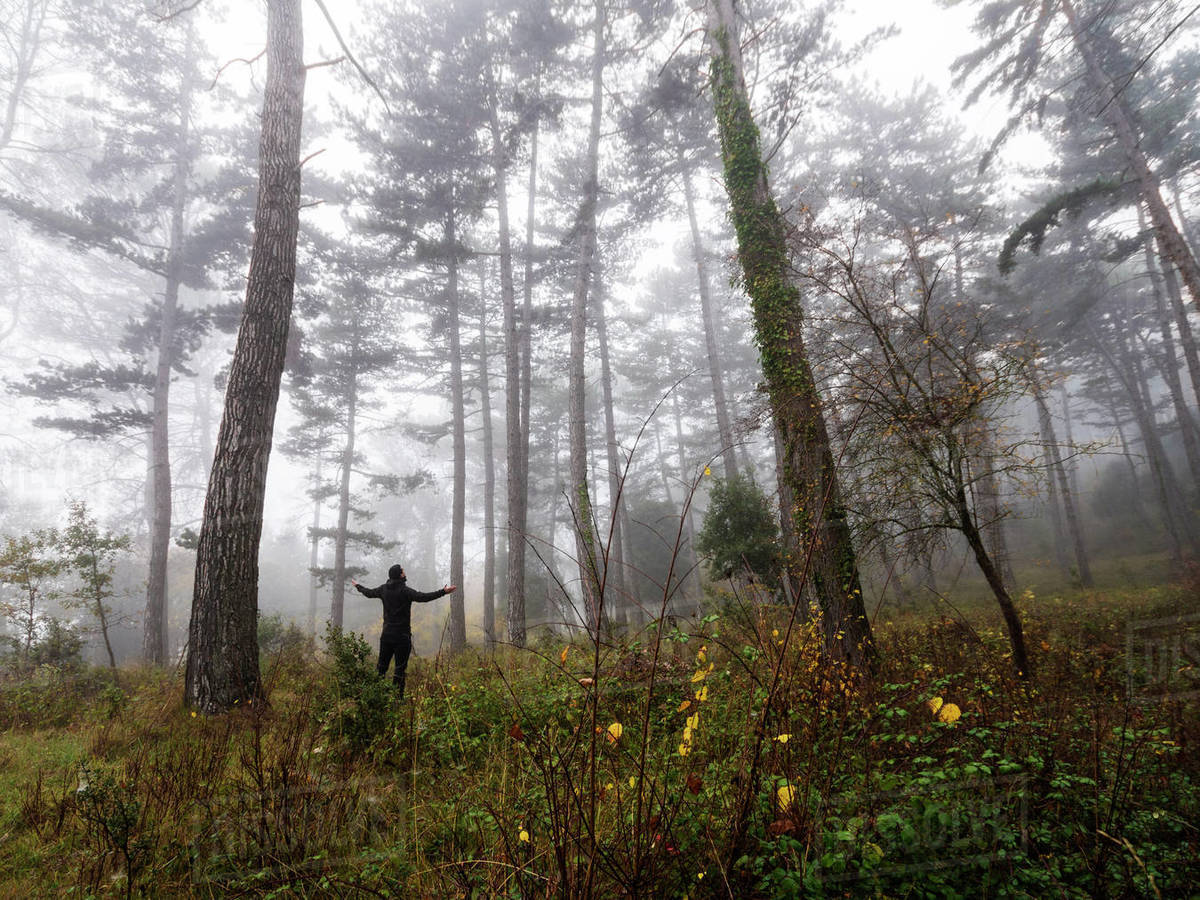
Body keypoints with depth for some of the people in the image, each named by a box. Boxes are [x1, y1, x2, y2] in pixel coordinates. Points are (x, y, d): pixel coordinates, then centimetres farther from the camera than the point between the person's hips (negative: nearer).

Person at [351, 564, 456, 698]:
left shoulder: (383, 589, 4)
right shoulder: (404, 590, -16)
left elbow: (369, 592, 22)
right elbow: (423, 597, -28)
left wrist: (357, 586, 43)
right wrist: (443, 592, -31)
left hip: (387, 634, 6)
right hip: (402, 635, -6)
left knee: (382, 665, 15)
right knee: (400, 667, 0)